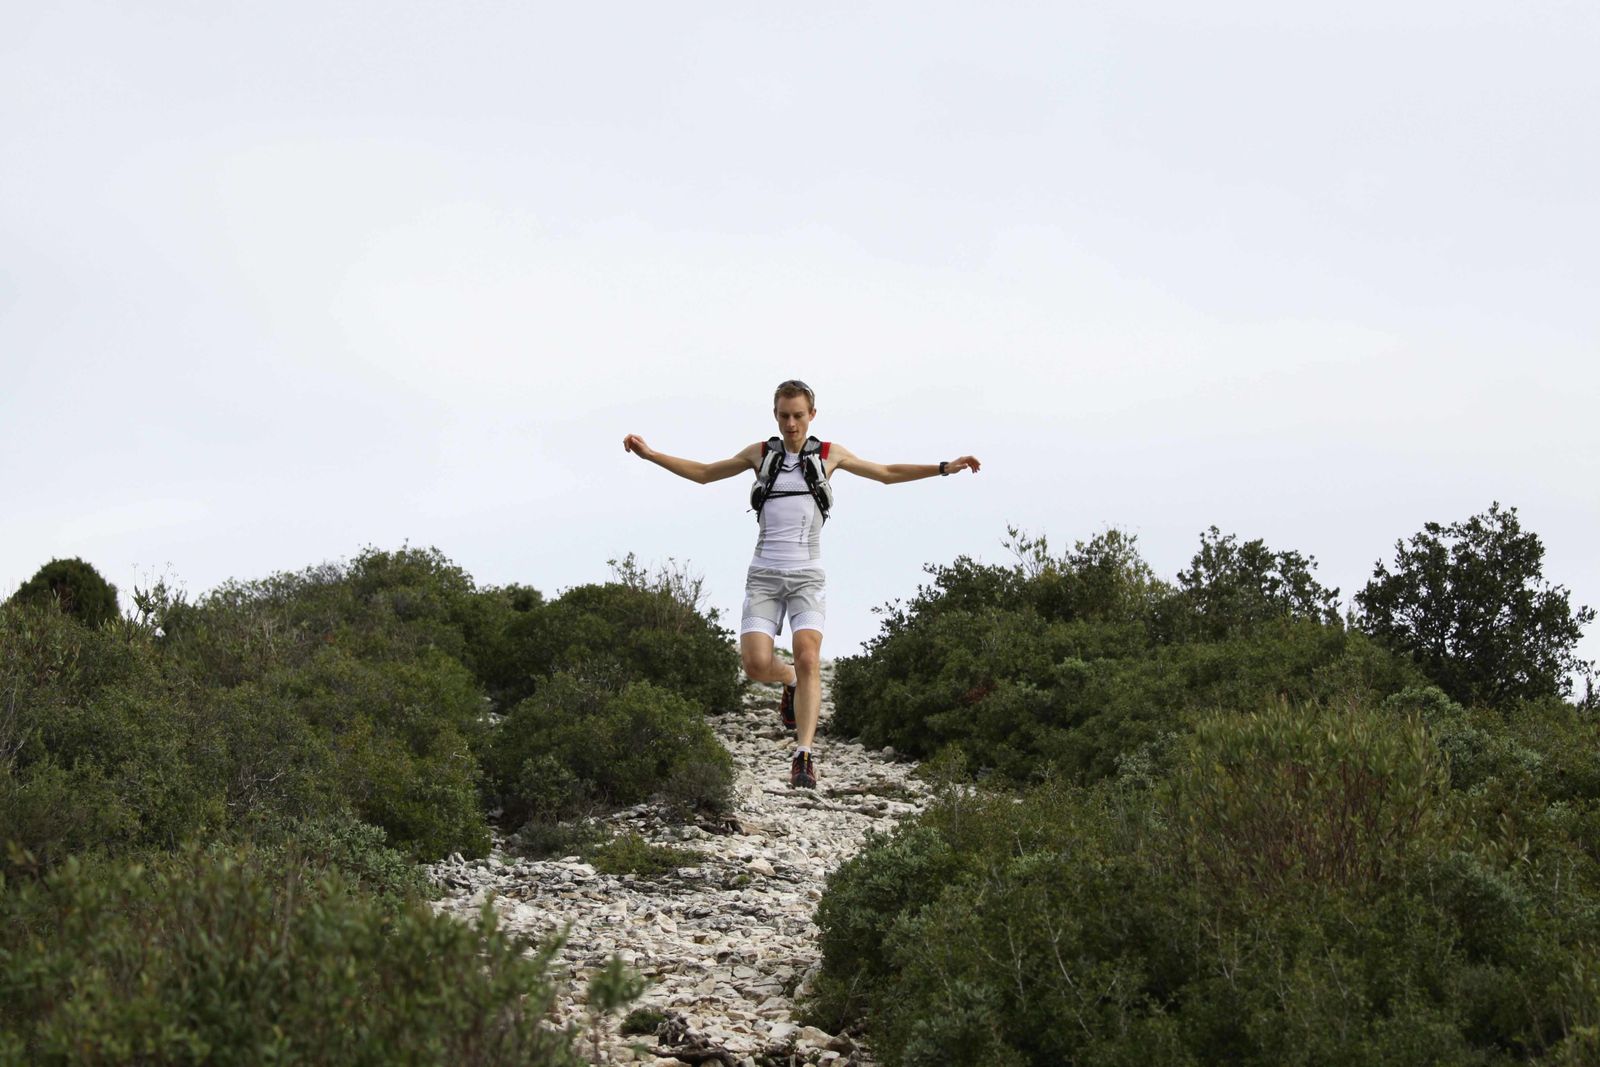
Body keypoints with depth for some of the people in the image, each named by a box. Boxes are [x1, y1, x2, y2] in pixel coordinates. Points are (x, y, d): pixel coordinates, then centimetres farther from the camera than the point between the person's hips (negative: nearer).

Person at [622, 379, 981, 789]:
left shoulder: (829, 454, 9)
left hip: (807, 576, -1)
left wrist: (945, 467, 11)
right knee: (756, 664, -15)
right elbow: (703, 473, 23)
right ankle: (790, 681, 22)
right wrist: (650, 454, 15)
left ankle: (803, 757, -22)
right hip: (763, 576, 1)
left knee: (808, 659, -21)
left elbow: (888, 473, 19)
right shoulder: (760, 453, 11)